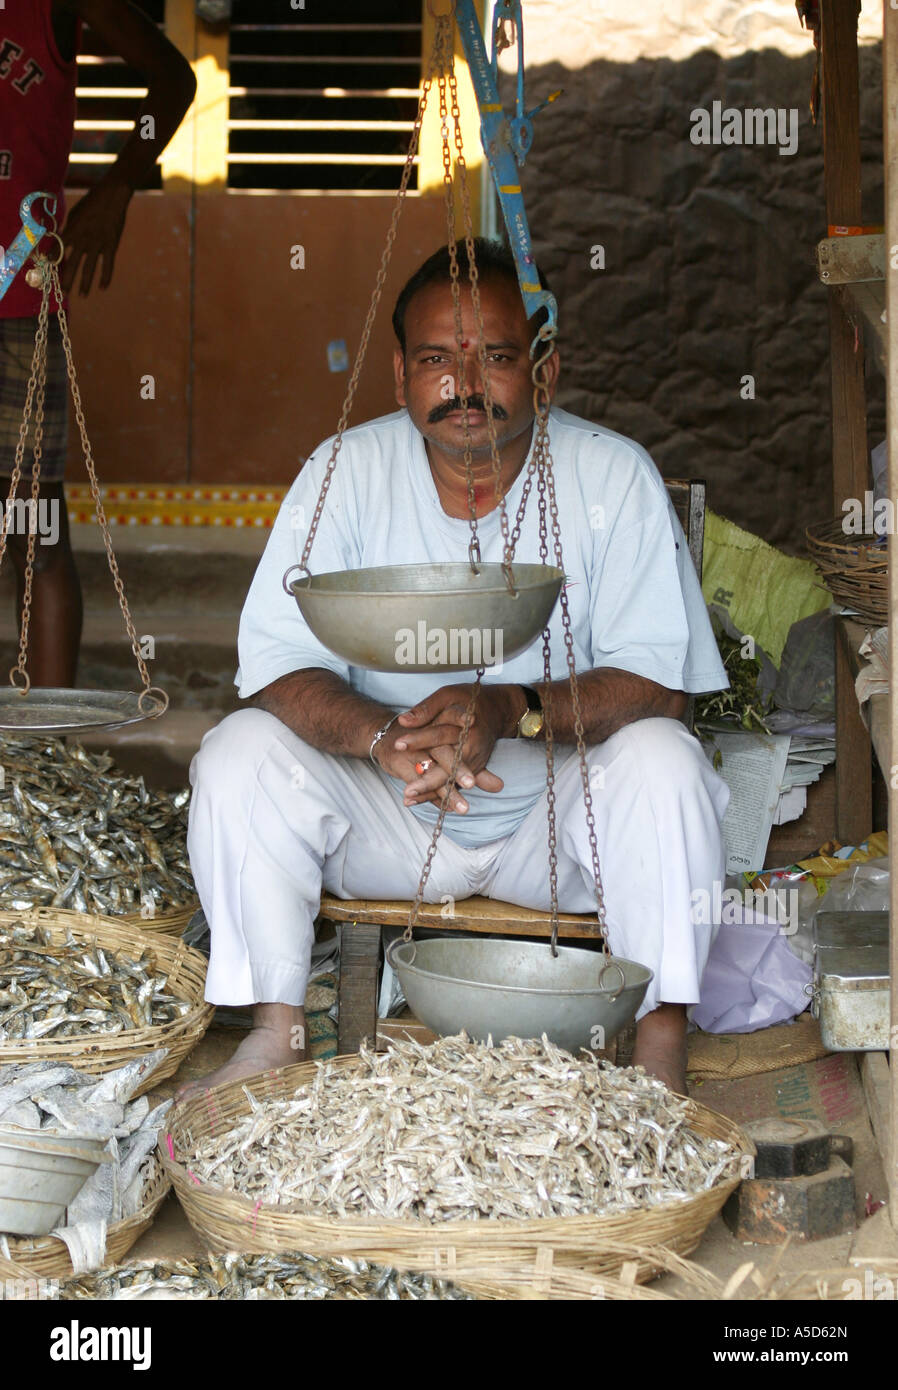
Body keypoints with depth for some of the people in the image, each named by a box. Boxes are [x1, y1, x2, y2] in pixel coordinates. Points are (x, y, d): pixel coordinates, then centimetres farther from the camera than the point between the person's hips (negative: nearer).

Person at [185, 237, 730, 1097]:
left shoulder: (614, 476, -12)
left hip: (558, 814, -1)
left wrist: (510, 711, -35)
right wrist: (384, 736, -35)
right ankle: (276, 1030, -12)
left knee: (662, 759, -29)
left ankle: (660, 1047, -19)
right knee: (243, 749, -21)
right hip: (387, 820, 2)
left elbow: (657, 681, -17)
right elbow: (277, 665, -14)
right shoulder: (348, 470, -9)